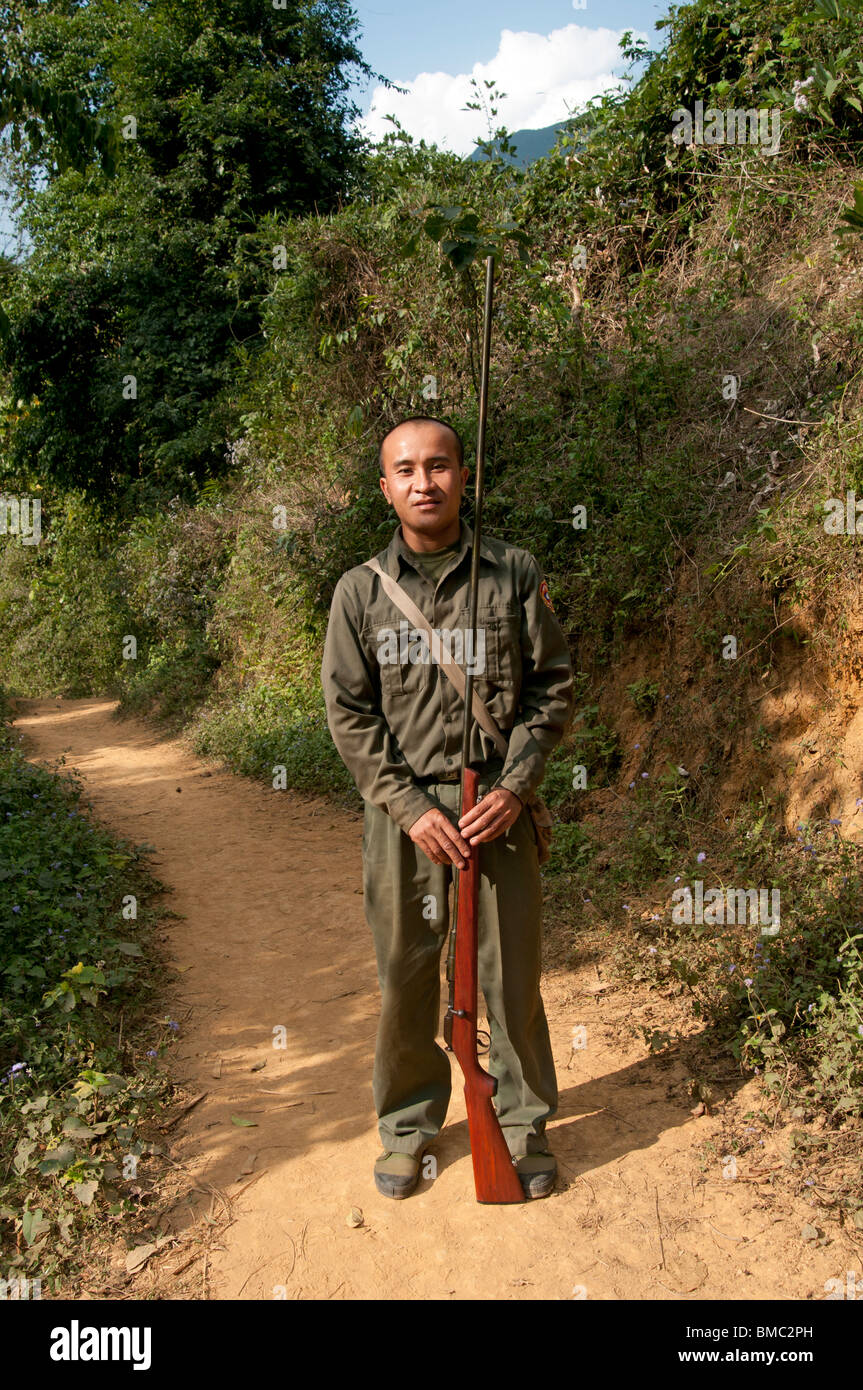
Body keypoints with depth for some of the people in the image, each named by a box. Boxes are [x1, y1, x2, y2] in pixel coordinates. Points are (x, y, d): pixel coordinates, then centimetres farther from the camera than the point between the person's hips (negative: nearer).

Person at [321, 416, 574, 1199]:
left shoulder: (515, 575, 1)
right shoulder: (361, 591, 1)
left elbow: (553, 688, 2)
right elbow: (349, 713, -1)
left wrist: (514, 787, -9)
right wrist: (412, 807, -10)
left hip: (498, 804, 0)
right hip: (401, 810, 1)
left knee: (513, 971, 8)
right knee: (405, 973, 11)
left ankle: (525, 1121, 30)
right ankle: (409, 1122, 32)